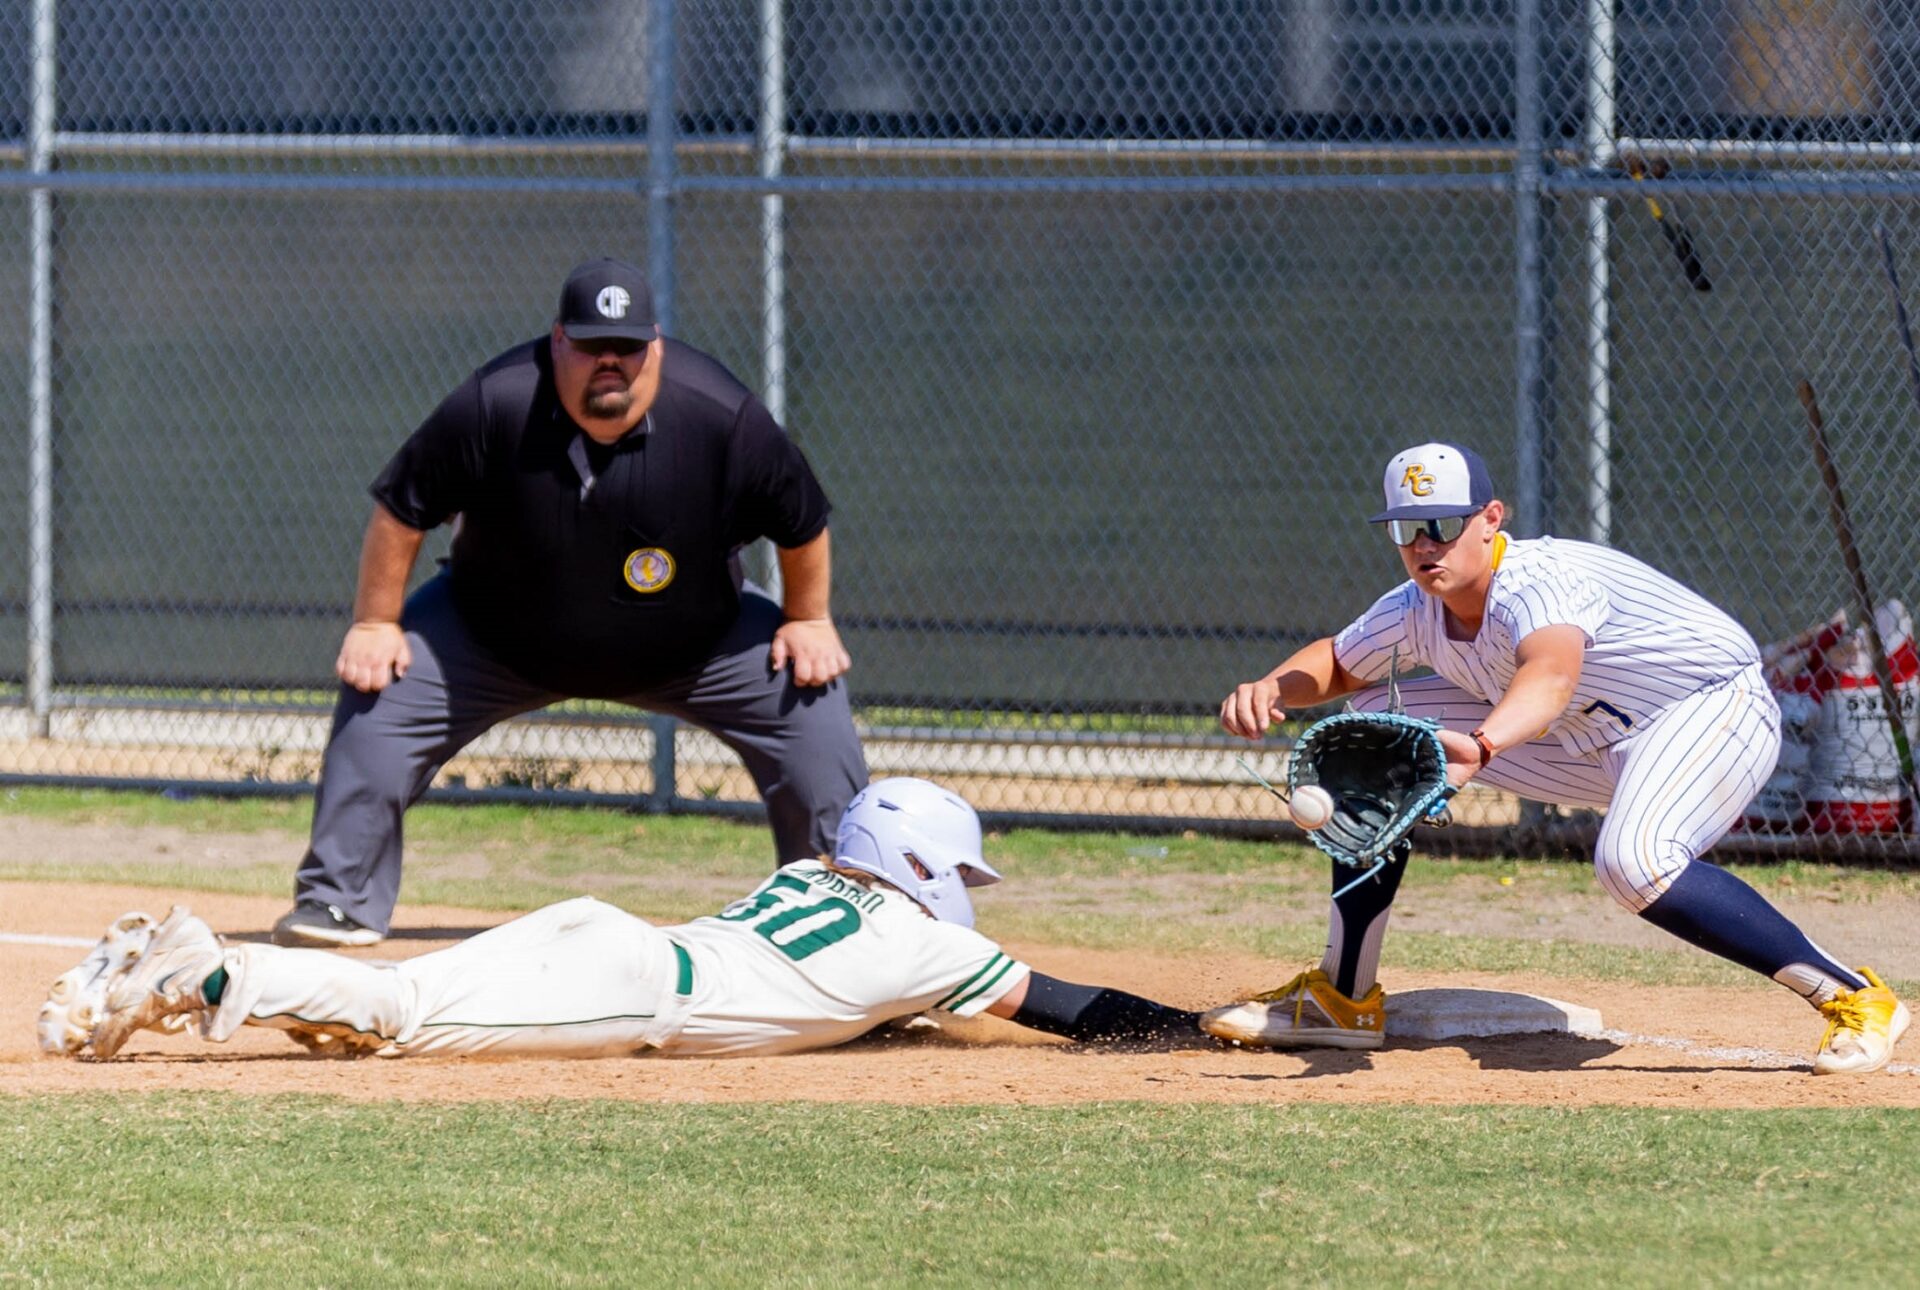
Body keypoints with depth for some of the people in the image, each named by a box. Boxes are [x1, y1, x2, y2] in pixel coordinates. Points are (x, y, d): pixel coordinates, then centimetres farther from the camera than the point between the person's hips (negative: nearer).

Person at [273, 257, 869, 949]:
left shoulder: (723, 417, -27)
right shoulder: (492, 405, -30)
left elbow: (803, 524, -9)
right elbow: (400, 510, -16)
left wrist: (809, 620, -4)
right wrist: (375, 624, -14)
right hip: (498, 635, -1)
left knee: (810, 698, -11)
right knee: (377, 695, -16)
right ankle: (338, 901, -2)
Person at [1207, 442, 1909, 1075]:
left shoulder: (1536, 583, -32)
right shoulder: (1417, 609, -7)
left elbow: (1552, 674, -55)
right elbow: (1336, 663, 13)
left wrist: (1480, 747, -75)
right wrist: (1270, 690, -10)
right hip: (1592, 740, 9)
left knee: (1633, 860, -39)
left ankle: (1853, 998, -28)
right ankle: (1344, 999, 14)